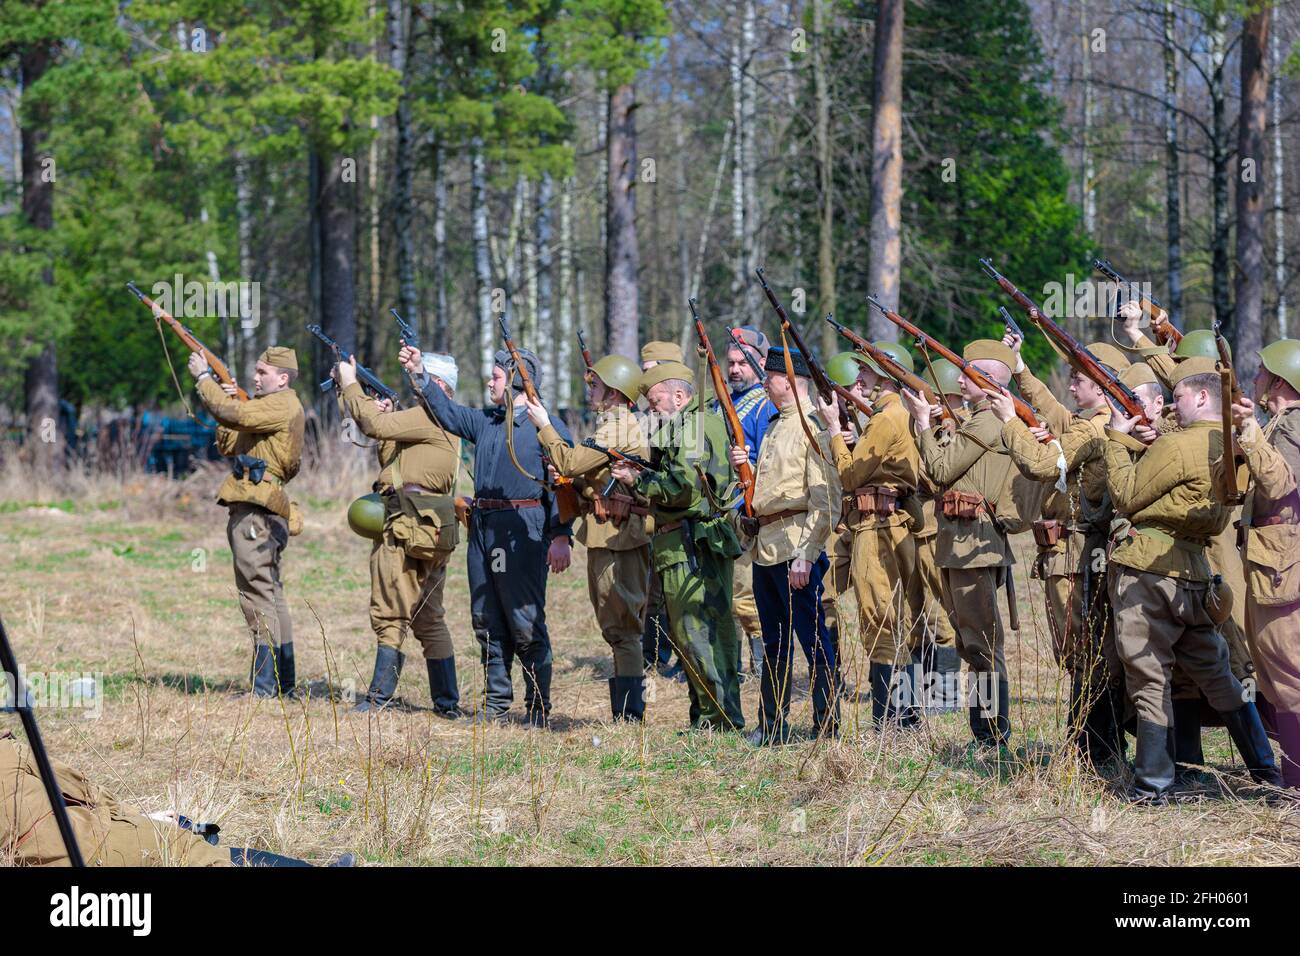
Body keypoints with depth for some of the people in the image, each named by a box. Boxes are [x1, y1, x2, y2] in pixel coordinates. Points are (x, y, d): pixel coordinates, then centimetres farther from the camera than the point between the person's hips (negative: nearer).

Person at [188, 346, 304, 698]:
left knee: (257, 592, -13)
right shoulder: (266, 406, 23)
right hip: (254, 508, 11)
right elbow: (227, 445, 22)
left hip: (256, 509, -11)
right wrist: (225, 402, 9)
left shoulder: (284, 405, -9)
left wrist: (203, 377, -11)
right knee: (269, 592, 14)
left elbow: (234, 414, -22)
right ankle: (283, 680, 19)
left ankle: (264, 685, -16)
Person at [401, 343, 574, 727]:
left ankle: (538, 708, -1)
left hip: (522, 530, -7)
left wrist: (561, 537, -16)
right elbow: (446, 412, 27)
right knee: (487, 621, 9)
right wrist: (420, 375, 19)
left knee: (526, 623, -7)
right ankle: (496, 704, 15)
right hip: (482, 527, 7)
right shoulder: (485, 422, 16)